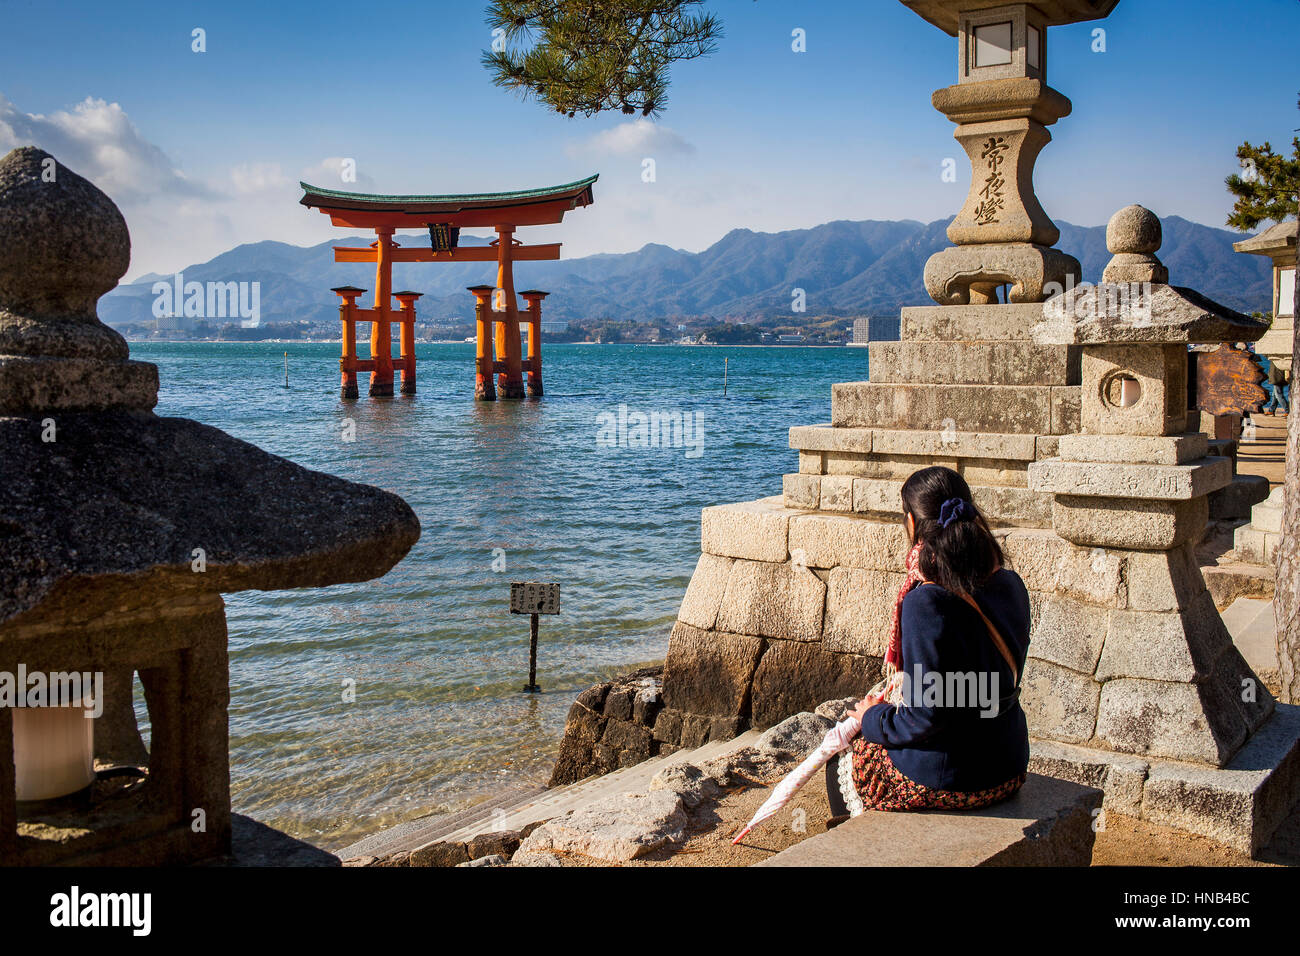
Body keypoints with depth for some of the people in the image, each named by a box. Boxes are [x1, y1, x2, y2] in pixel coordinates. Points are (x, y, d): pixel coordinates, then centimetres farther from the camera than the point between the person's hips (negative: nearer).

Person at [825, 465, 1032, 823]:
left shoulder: (926, 602, -25)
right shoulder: (1010, 585, -2)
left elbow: (925, 717, -23)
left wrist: (874, 719, -2)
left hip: (946, 778, -7)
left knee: (842, 764, 20)